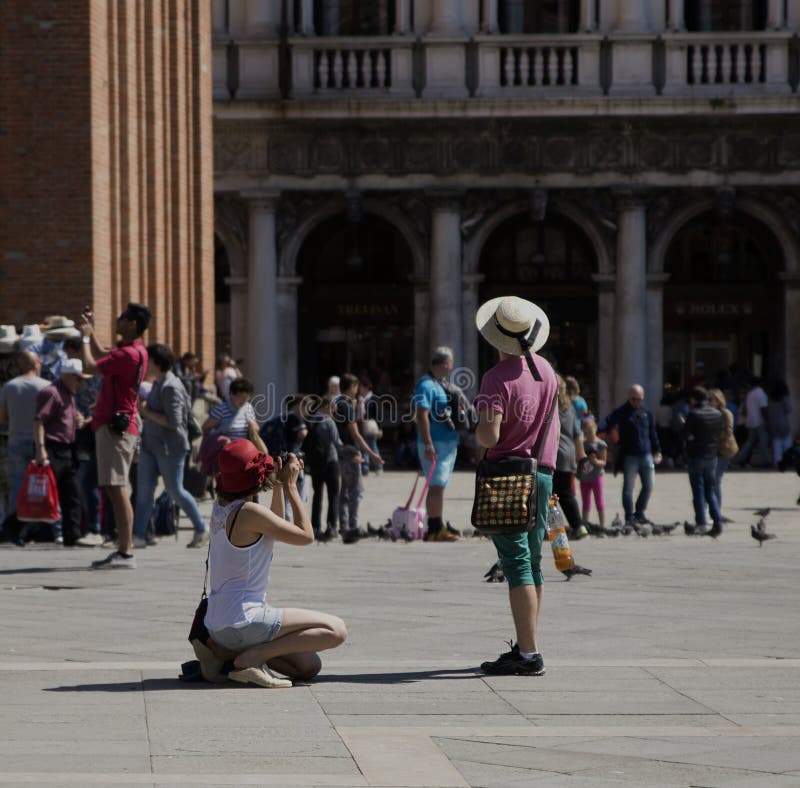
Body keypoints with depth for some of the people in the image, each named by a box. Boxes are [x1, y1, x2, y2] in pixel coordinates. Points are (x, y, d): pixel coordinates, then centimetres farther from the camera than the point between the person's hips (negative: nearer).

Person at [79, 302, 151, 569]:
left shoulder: (129, 354, -18)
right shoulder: (133, 350, 16)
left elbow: (90, 366, -18)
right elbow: (102, 355, 35)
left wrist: (85, 336, -3)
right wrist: (91, 330, 30)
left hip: (115, 427, -11)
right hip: (115, 425, 11)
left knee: (116, 489, -13)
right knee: (114, 489, 13)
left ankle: (126, 553, -16)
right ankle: (124, 549, 16)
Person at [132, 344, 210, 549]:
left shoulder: (171, 387, -18)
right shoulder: (157, 384, 12)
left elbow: (173, 421, -24)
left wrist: (147, 412, -18)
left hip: (170, 447, -9)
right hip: (151, 445, 9)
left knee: (175, 490, 0)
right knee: (144, 490, 1)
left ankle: (201, 528, 17)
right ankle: (138, 536, 1)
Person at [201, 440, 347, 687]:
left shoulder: (220, 506, 11)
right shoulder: (250, 512, -17)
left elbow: (276, 526, 28)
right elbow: (305, 535, -8)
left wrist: (279, 486, 21)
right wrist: (290, 486, 0)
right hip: (243, 619, -10)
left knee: (309, 666, 14)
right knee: (336, 630, -10)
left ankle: (224, 651, 6)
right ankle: (252, 657, -14)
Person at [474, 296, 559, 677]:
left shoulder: (498, 377, -15)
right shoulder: (546, 370, 9)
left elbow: (489, 435, -22)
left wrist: (476, 427, -1)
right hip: (541, 473, 7)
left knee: (517, 564, -9)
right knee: (532, 561, 15)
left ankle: (528, 654, -12)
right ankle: (526, 646, 20)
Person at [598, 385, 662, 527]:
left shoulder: (646, 413, 11)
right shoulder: (622, 412, -2)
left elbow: (652, 433, 19)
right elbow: (608, 422, -15)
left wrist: (657, 450, 17)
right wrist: (596, 428, -34)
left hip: (646, 455, 4)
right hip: (630, 456, -4)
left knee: (648, 486, 5)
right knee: (628, 487, -3)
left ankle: (640, 513, 21)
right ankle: (629, 517, 4)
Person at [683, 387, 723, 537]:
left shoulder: (694, 414, -14)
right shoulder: (717, 414, 5)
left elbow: (687, 435, -14)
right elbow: (719, 434, 10)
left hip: (696, 456, -5)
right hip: (712, 456, 5)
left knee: (698, 491, 1)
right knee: (711, 491, 12)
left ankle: (701, 524, -1)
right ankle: (717, 522, 0)